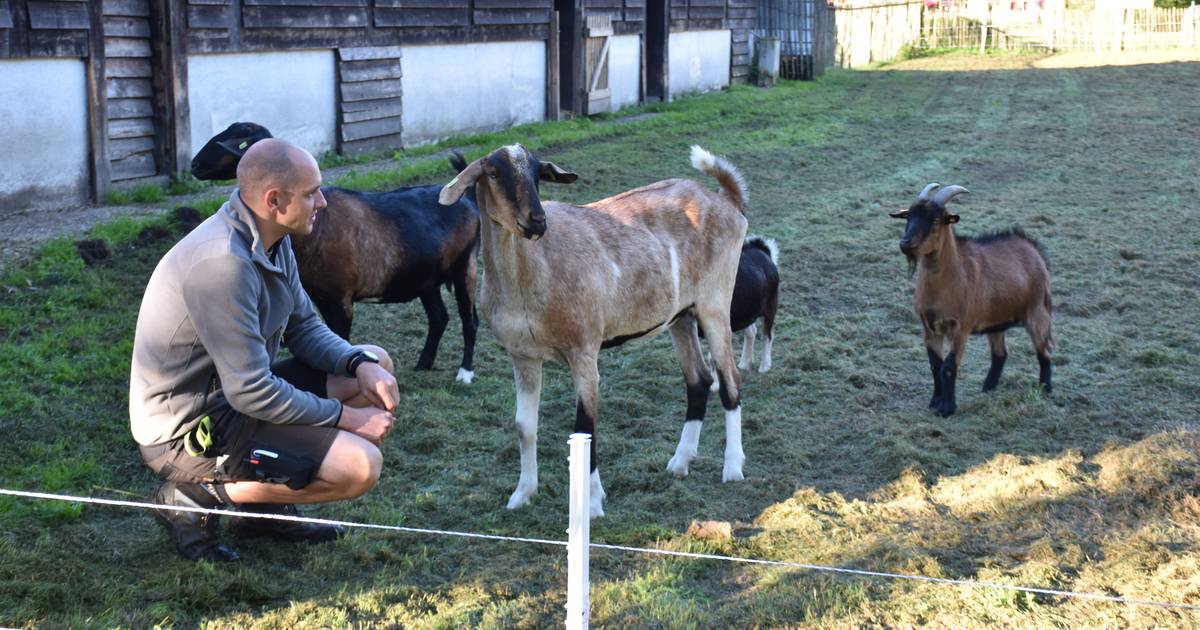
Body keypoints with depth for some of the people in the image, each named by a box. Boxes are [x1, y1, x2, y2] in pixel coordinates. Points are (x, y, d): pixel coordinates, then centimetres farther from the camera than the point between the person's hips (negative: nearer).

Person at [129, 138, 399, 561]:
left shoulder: (272, 240, 2)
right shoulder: (222, 263, -28)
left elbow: (303, 328, 12)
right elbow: (251, 394, -27)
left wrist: (361, 364, -7)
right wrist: (345, 417, -17)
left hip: (232, 392, 10)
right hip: (187, 429, -10)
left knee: (376, 365, 11)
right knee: (361, 466, -21)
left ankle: (266, 504, 11)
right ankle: (198, 496, -5)